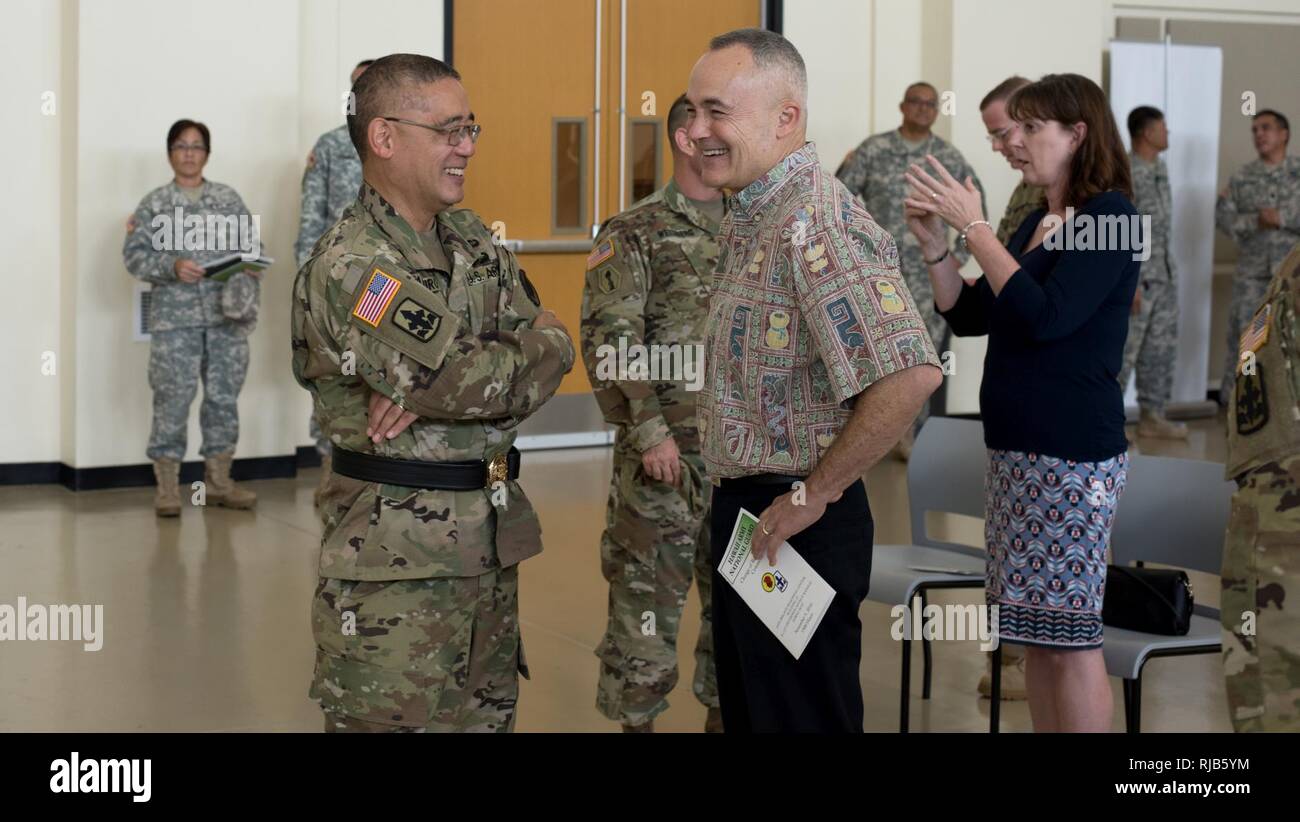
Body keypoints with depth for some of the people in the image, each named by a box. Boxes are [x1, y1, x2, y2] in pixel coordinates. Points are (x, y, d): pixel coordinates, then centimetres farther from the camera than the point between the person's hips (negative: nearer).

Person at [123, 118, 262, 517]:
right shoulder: (154, 204, 4)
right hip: (175, 318, -3)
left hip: (227, 315, 3)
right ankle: (167, 484, 4)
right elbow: (134, 255, -1)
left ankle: (218, 480, 16)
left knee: (224, 396, 6)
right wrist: (172, 267, -16)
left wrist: (252, 266, -8)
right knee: (173, 399, -4)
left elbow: (252, 242, 12)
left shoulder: (229, 199, 11)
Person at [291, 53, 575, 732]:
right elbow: (479, 385, -24)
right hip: (397, 563, -8)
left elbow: (550, 349, 1)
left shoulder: (472, 240, 11)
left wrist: (438, 387, -16)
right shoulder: (350, 267, -16)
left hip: (491, 542, 8)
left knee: (488, 716, 15)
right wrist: (542, 344, -3)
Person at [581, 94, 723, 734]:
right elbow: (610, 342, -11)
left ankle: (724, 710, 27)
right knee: (646, 596, 2)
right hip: (664, 452, -5)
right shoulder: (634, 236, -5)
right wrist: (649, 430, -17)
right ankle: (636, 719, 15)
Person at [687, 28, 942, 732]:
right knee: (745, 710, 20)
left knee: (802, 718, 2)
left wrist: (812, 495, -22)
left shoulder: (816, 223, -22)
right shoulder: (750, 218, 10)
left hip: (797, 526, -10)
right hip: (741, 512, 10)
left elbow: (911, 374, -33)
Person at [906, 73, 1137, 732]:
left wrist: (974, 227, -16)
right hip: (1017, 450, 8)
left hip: (1073, 453, -8)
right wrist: (933, 243, 4)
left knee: (1068, 634, -6)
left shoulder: (1110, 215, -9)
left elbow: (1044, 316, -21)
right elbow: (967, 317, 19)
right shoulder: (1036, 224, 15)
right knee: (1034, 629, 10)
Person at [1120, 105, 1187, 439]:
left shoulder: (1159, 167, 12)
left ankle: (1151, 415, 20)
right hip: (1137, 277, -9)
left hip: (1164, 276, 9)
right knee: (1122, 350, -5)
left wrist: (1167, 270, 20)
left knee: (1160, 349, 12)